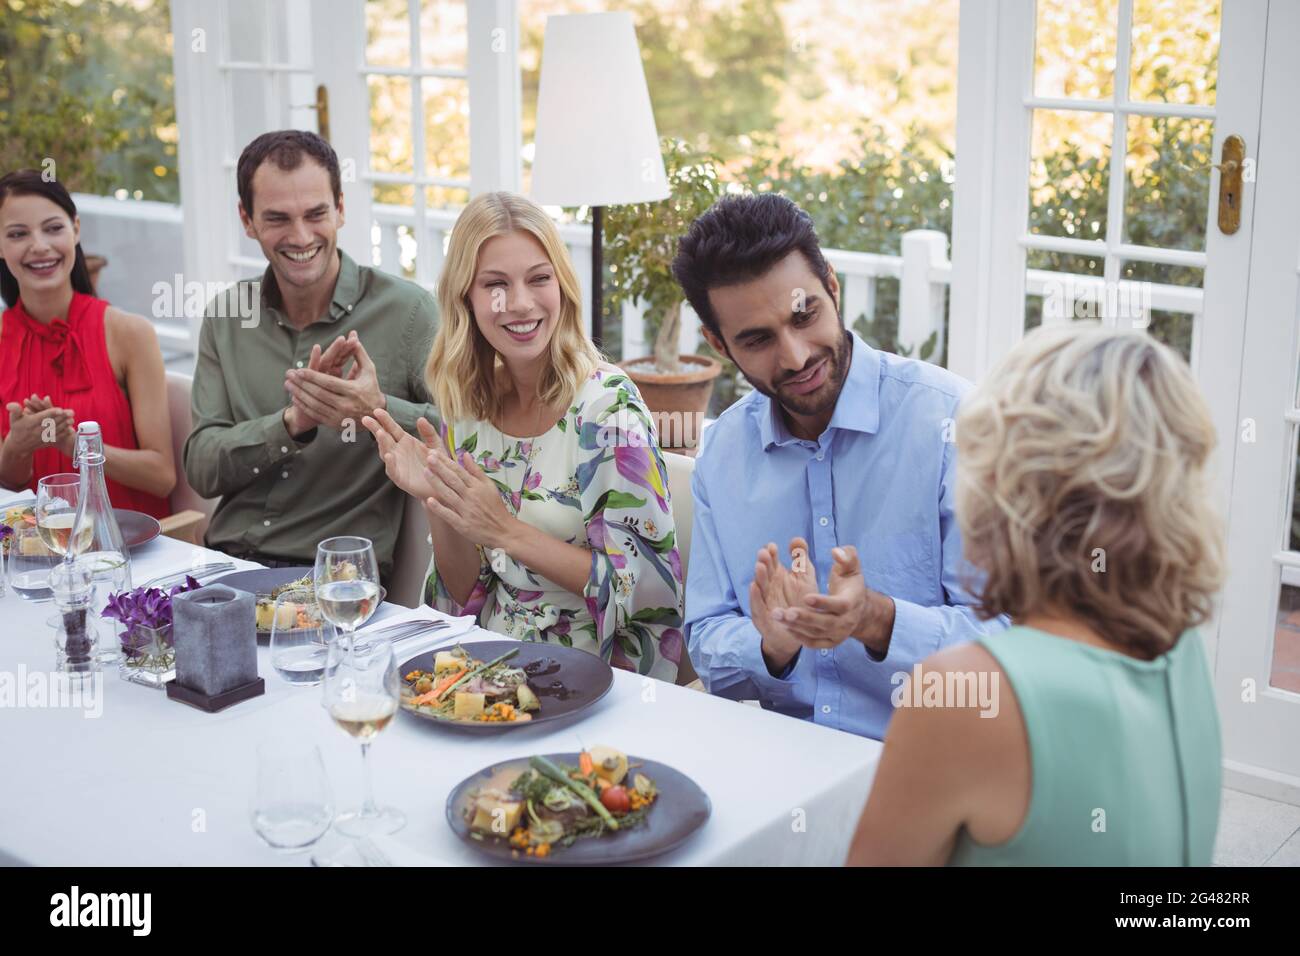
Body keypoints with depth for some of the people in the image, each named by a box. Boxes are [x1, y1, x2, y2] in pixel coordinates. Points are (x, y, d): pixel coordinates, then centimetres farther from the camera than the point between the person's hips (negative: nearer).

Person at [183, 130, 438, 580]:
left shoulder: (406, 310, -3)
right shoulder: (225, 317, 10)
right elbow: (201, 470, 2)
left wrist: (379, 410, -25)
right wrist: (292, 422, -17)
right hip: (228, 560, 4)